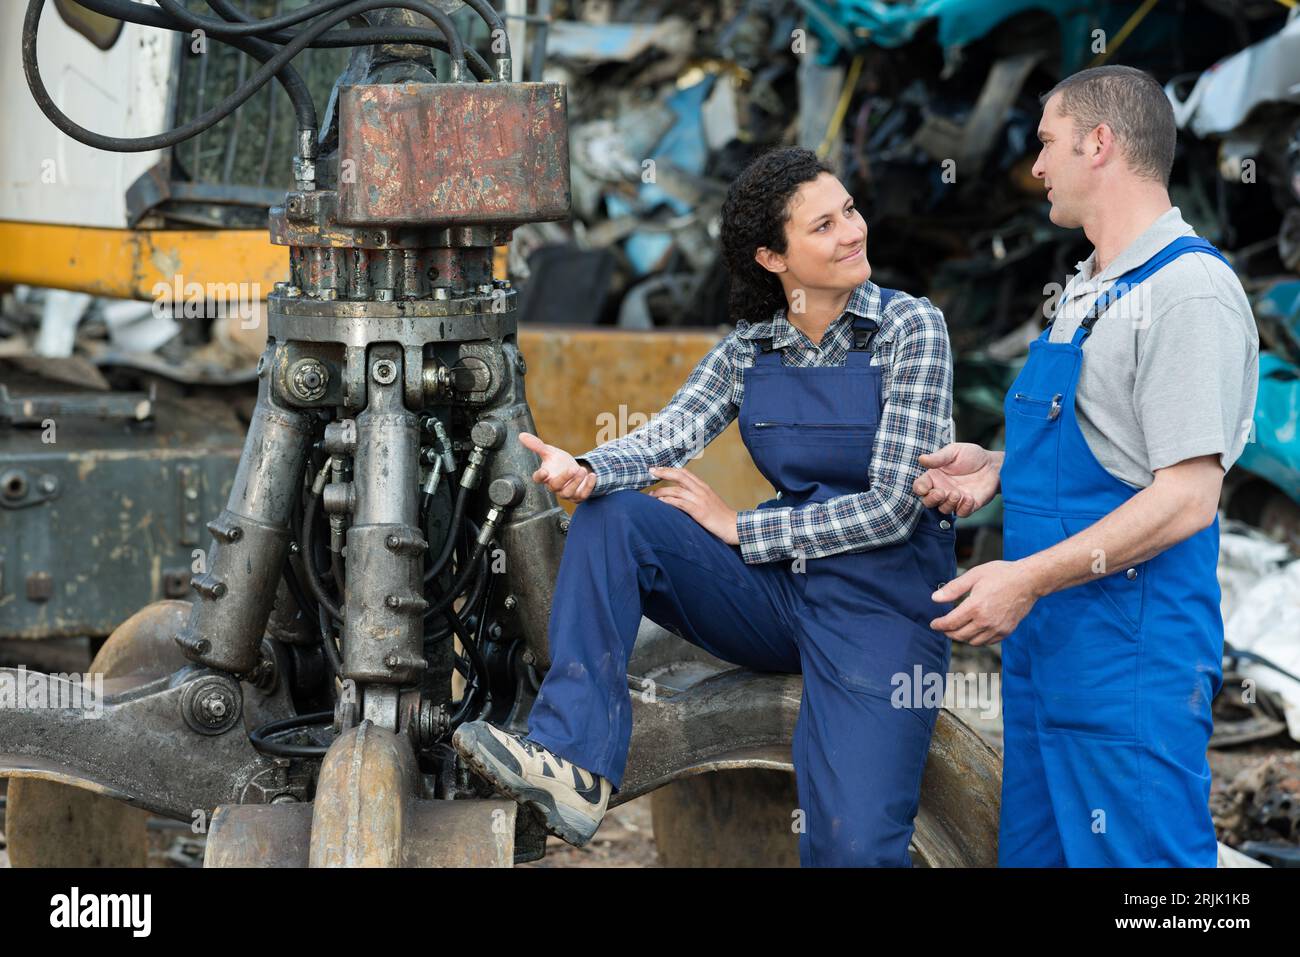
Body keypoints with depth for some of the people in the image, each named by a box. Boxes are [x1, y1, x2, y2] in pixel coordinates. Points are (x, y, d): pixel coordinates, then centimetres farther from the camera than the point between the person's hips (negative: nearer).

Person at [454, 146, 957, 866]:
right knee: (610, 517, -16)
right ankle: (574, 764, -23)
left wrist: (737, 528, -11)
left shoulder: (910, 328, -9)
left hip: (884, 602, -5)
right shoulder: (750, 347, 5)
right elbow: (668, 435, -8)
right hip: (779, 587, 5)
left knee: (852, 847, -24)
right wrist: (584, 471, -31)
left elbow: (892, 507, -14)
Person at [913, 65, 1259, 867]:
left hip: (1130, 654, -10)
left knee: (1136, 858, -5)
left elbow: (1186, 497, -21)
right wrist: (999, 467, 10)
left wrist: (1028, 577, -22)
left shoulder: (1188, 289, -15)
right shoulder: (1090, 289, 15)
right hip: (1046, 641, 10)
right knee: (1036, 851, 15)